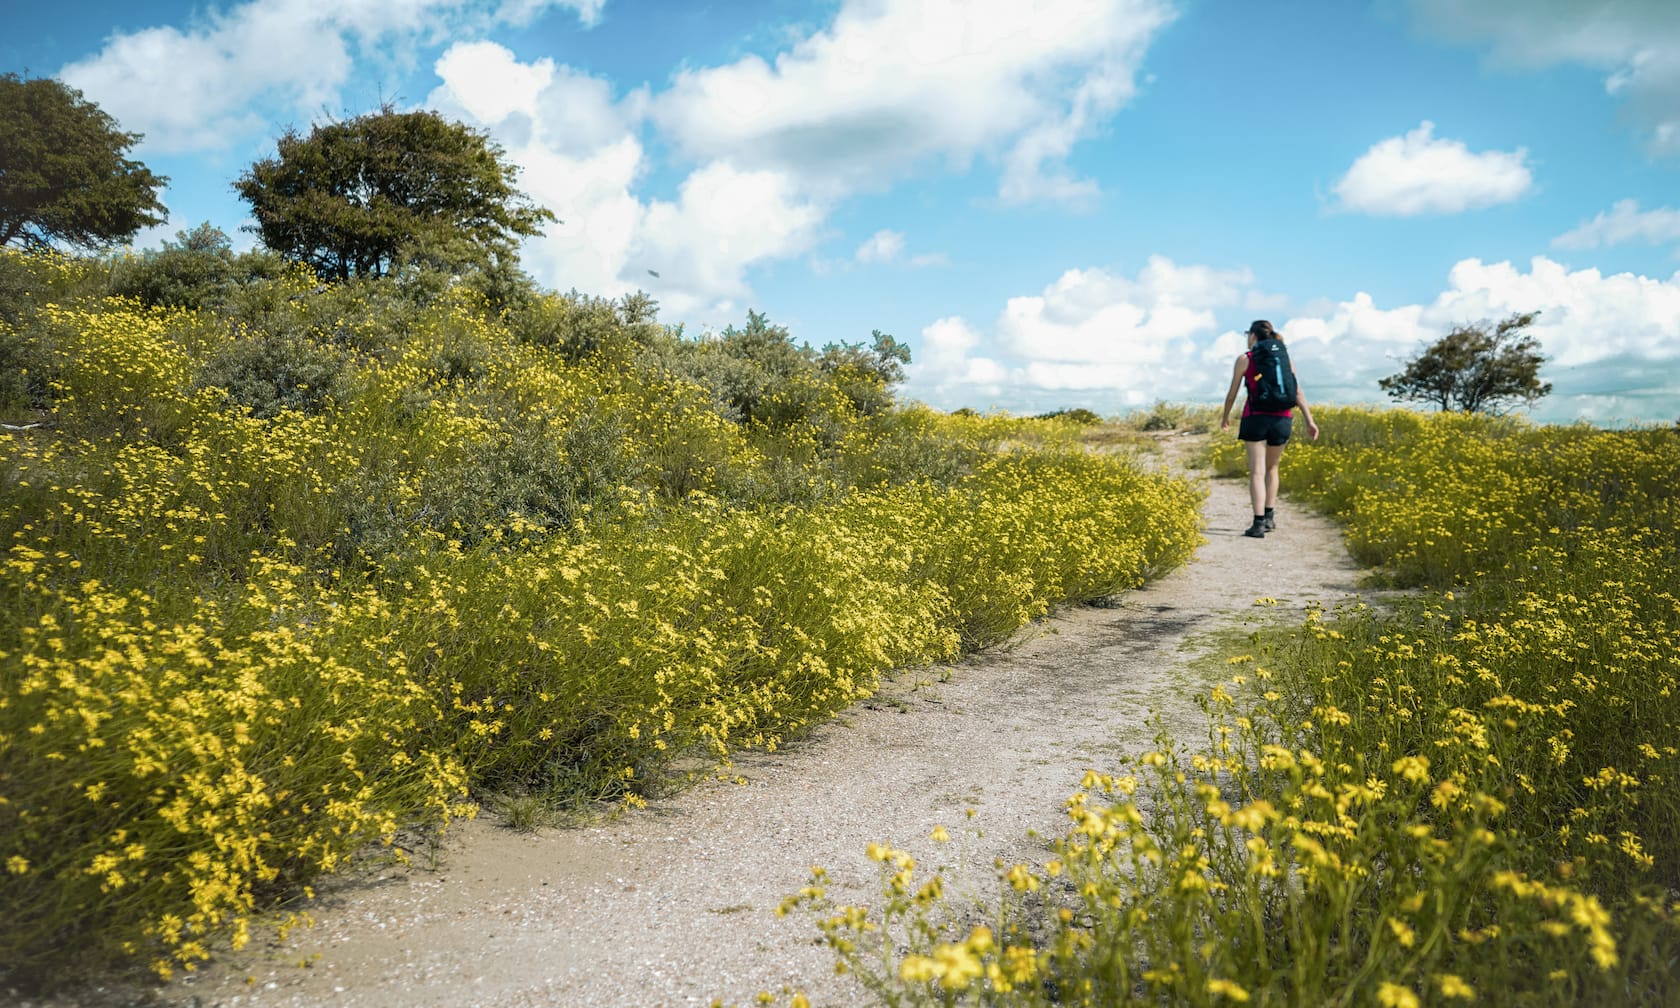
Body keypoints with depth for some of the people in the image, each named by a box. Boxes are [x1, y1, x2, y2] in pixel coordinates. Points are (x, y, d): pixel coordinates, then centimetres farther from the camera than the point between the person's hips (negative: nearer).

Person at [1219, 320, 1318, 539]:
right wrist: (1309, 420, 4)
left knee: (1257, 472, -5)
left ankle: (1258, 524, -13)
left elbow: (1232, 393, 7)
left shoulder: (1244, 359, 2)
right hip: (1282, 419, 4)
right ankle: (1269, 517, 23)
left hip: (1255, 418, -4)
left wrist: (1225, 417, 22)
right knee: (1272, 468, 21)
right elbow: (1297, 391, 4)